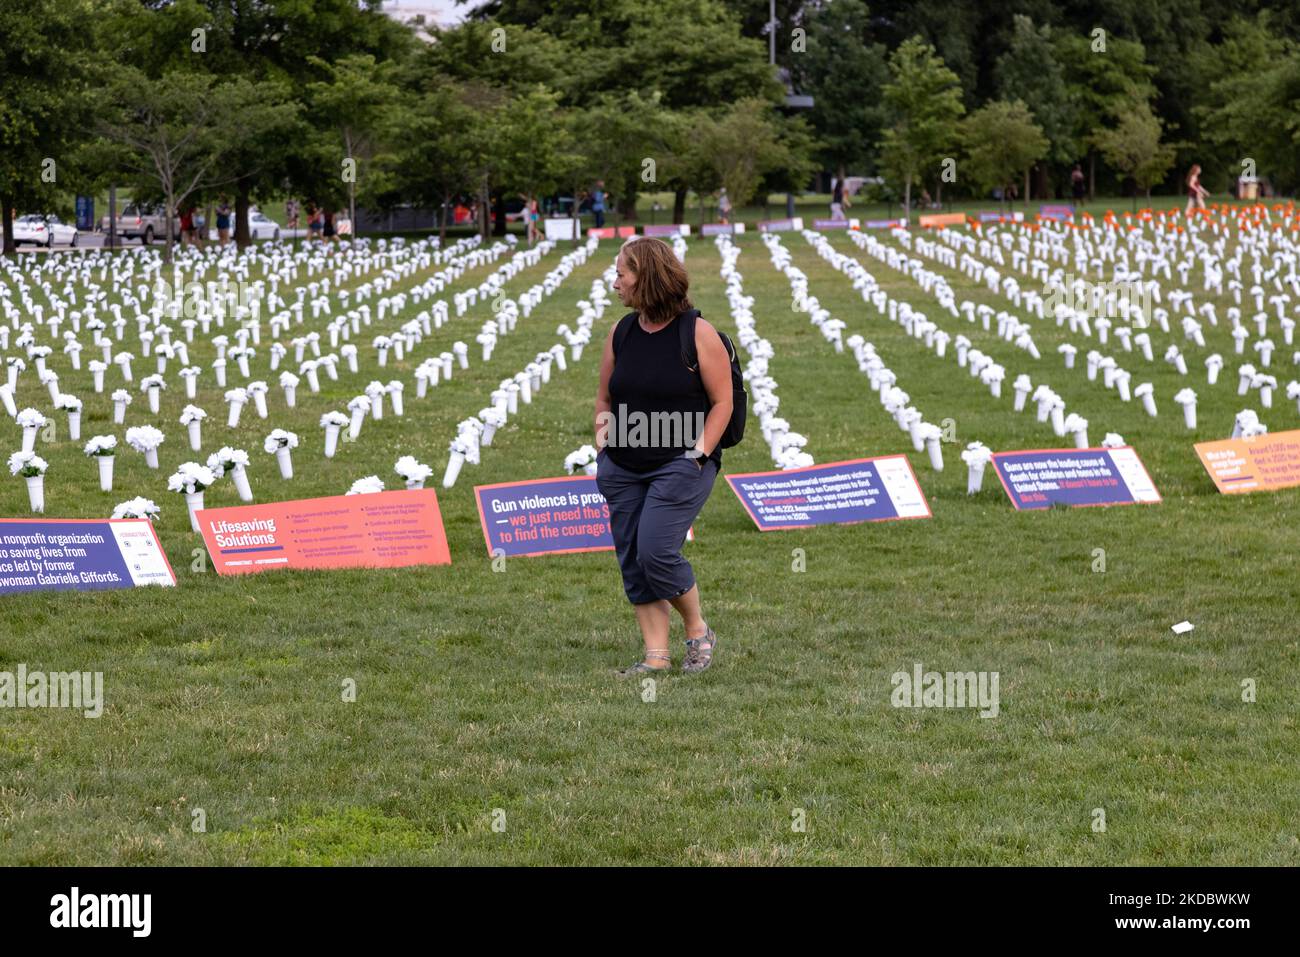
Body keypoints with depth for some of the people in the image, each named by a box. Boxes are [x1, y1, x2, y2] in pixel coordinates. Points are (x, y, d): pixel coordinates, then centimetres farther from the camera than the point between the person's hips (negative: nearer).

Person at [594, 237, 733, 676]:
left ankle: (698, 631, 8)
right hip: (623, 467, 6)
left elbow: (722, 401, -5)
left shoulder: (697, 333, -9)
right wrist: (603, 440, 4)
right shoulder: (621, 331, 7)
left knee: (656, 552, -15)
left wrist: (699, 454, -12)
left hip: (679, 464, -6)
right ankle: (656, 656, 11)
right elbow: (604, 397, 19)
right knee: (632, 560, 3)